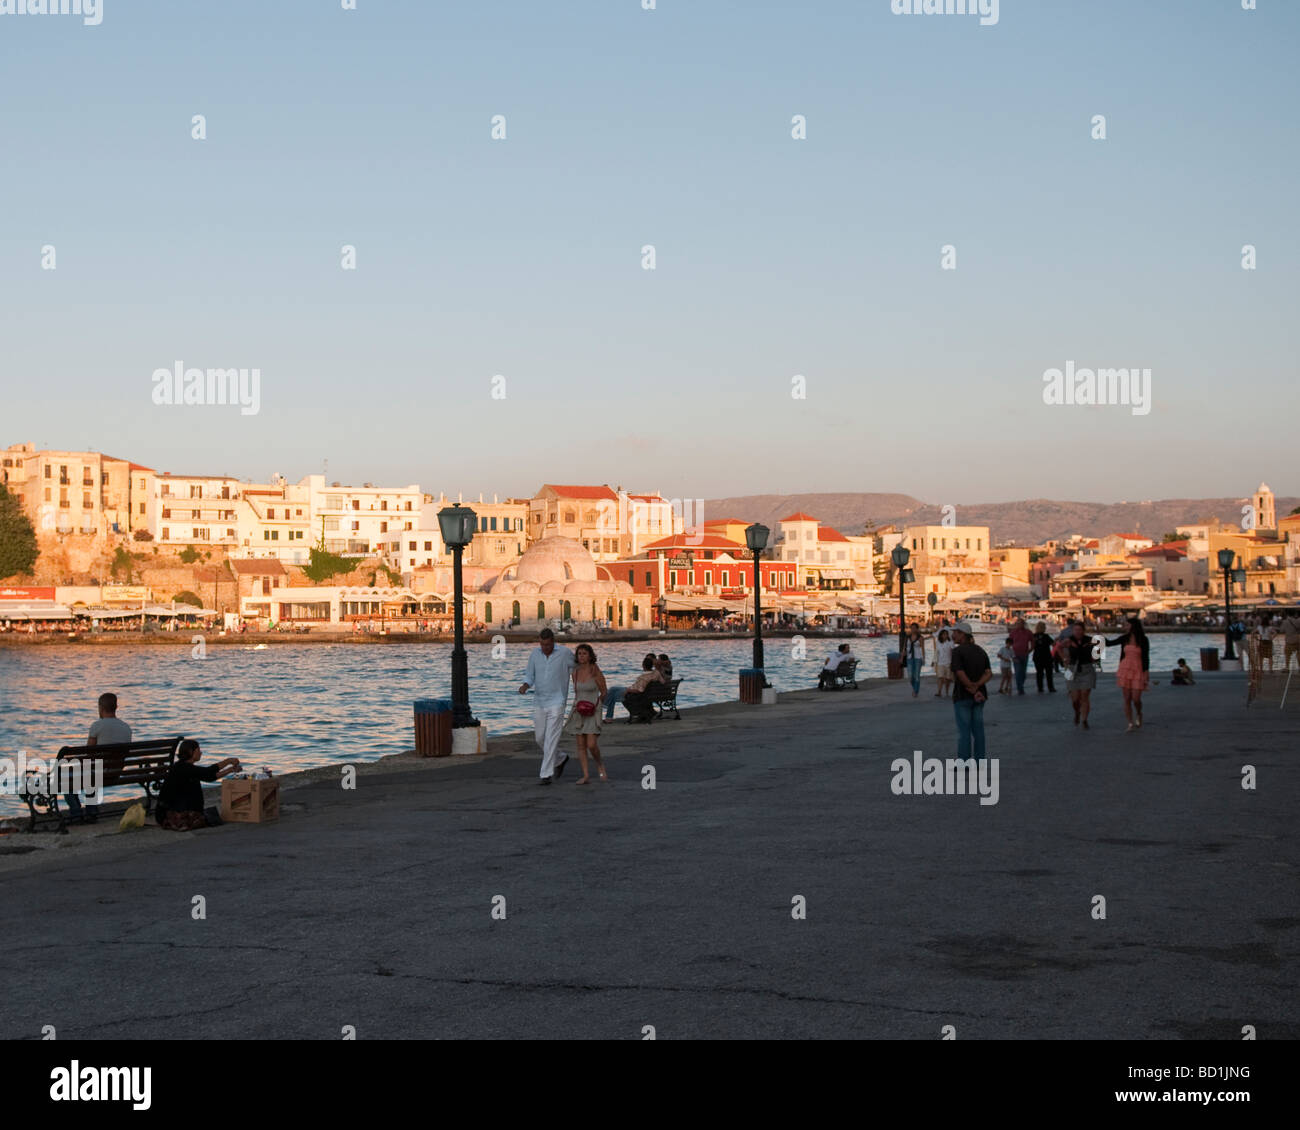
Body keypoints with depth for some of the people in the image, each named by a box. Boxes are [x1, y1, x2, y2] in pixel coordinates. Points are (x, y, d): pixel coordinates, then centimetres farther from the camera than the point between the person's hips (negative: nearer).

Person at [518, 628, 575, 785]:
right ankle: (559, 759, 37)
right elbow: (529, 675, 8)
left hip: (556, 702, -5)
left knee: (551, 739, -10)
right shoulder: (535, 653, 1)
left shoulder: (565, 653, -9)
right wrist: (525, 686, -15)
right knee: (540, 737, 12)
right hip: (539, 701, 5)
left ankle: (545, 774, -7)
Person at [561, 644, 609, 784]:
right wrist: (576, 705, 13)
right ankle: (585, 776, 1)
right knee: (581, 745, -1)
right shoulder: (575, 672, 6)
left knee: (591, 745, -13)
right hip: (578, 711, 5)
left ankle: (599, 764, 17)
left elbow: (604, 692, -1)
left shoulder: (596, 672, -8)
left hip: (593, 712, -5)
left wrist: (596, 704, -9)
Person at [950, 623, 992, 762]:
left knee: (964, 730, -2)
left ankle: (963, 762, 0)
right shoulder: (981, 651, 8)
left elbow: (960, 674, -22)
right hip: (980, 696, 6)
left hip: (962, 696, -6)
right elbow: (989, 673, -2)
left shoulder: (957, 651, -13)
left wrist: (972, 688, -12)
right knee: (978, 729, 10)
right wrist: (976, 686, -13)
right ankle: (980, 760, 12)